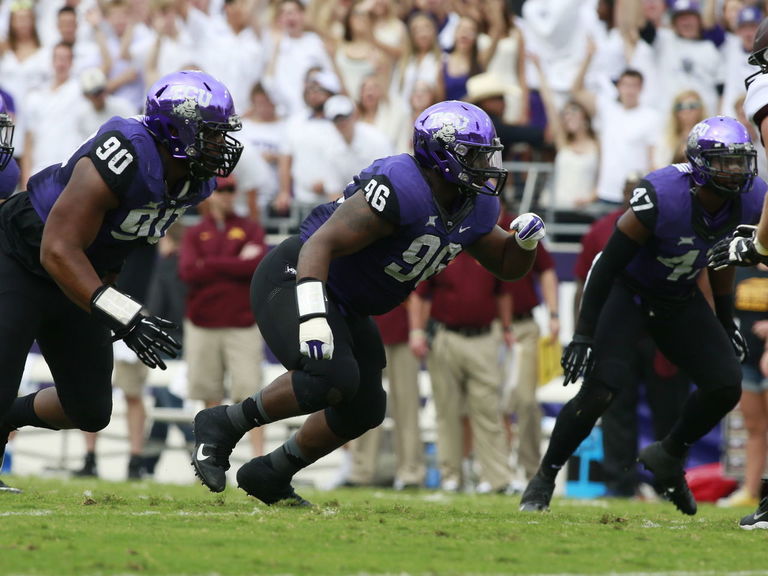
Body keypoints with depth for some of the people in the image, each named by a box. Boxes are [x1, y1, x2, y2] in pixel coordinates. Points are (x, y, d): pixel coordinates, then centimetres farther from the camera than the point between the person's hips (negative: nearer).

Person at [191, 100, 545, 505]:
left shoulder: (474, 208, 0)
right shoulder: (401, 193, -29)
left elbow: (506, 266, 15)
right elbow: (320, 244, -33)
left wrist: (526, 241, -8)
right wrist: (312, 317, -44)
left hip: (346, 308, 10)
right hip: (291, 281, -10)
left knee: (363, 410, 10)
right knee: (335, 378, -30)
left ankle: (270, 476, 27)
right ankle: (224, 424, -12)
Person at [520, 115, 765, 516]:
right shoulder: (662, 197, -32)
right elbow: (609, 262, -24)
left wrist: (726, 322, 15)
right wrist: (584, 334, -23)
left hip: (680, 302, 6)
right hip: (626, 291, -6)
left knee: (726, 387, -7)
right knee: (599, 392, -18)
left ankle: (668, 457, 18)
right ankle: (545, 478, 1)